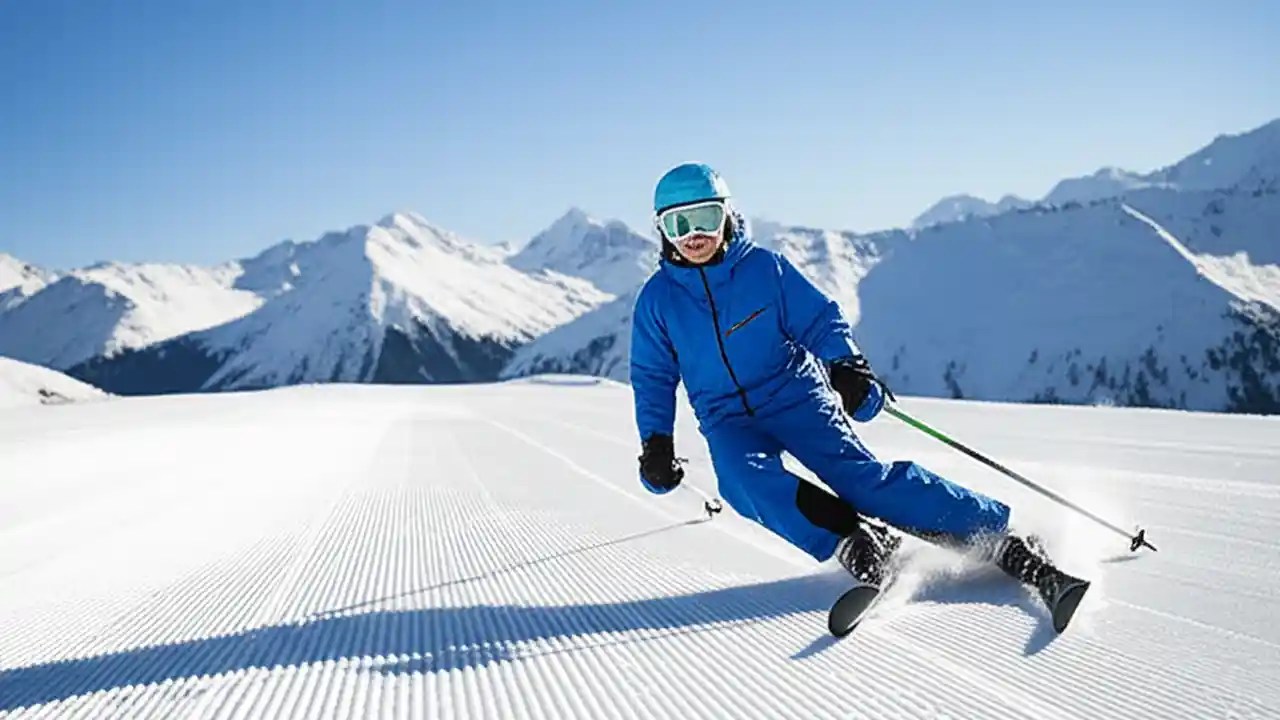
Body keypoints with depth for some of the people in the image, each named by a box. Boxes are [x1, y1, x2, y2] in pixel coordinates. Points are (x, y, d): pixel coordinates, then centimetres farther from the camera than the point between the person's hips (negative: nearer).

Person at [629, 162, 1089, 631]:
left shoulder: (763, 267, -2)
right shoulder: (657, 299, 2)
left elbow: (819, 320, 4)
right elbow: (652, 378, 12)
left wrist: (847, 365, -15)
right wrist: (655, 443, 2)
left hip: (795, 395, -2)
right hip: (729, 420, 2)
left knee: (857, 475, -21)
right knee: (745, 477, -32)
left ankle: (1005, 548, -22)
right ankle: (854, 540, -36)